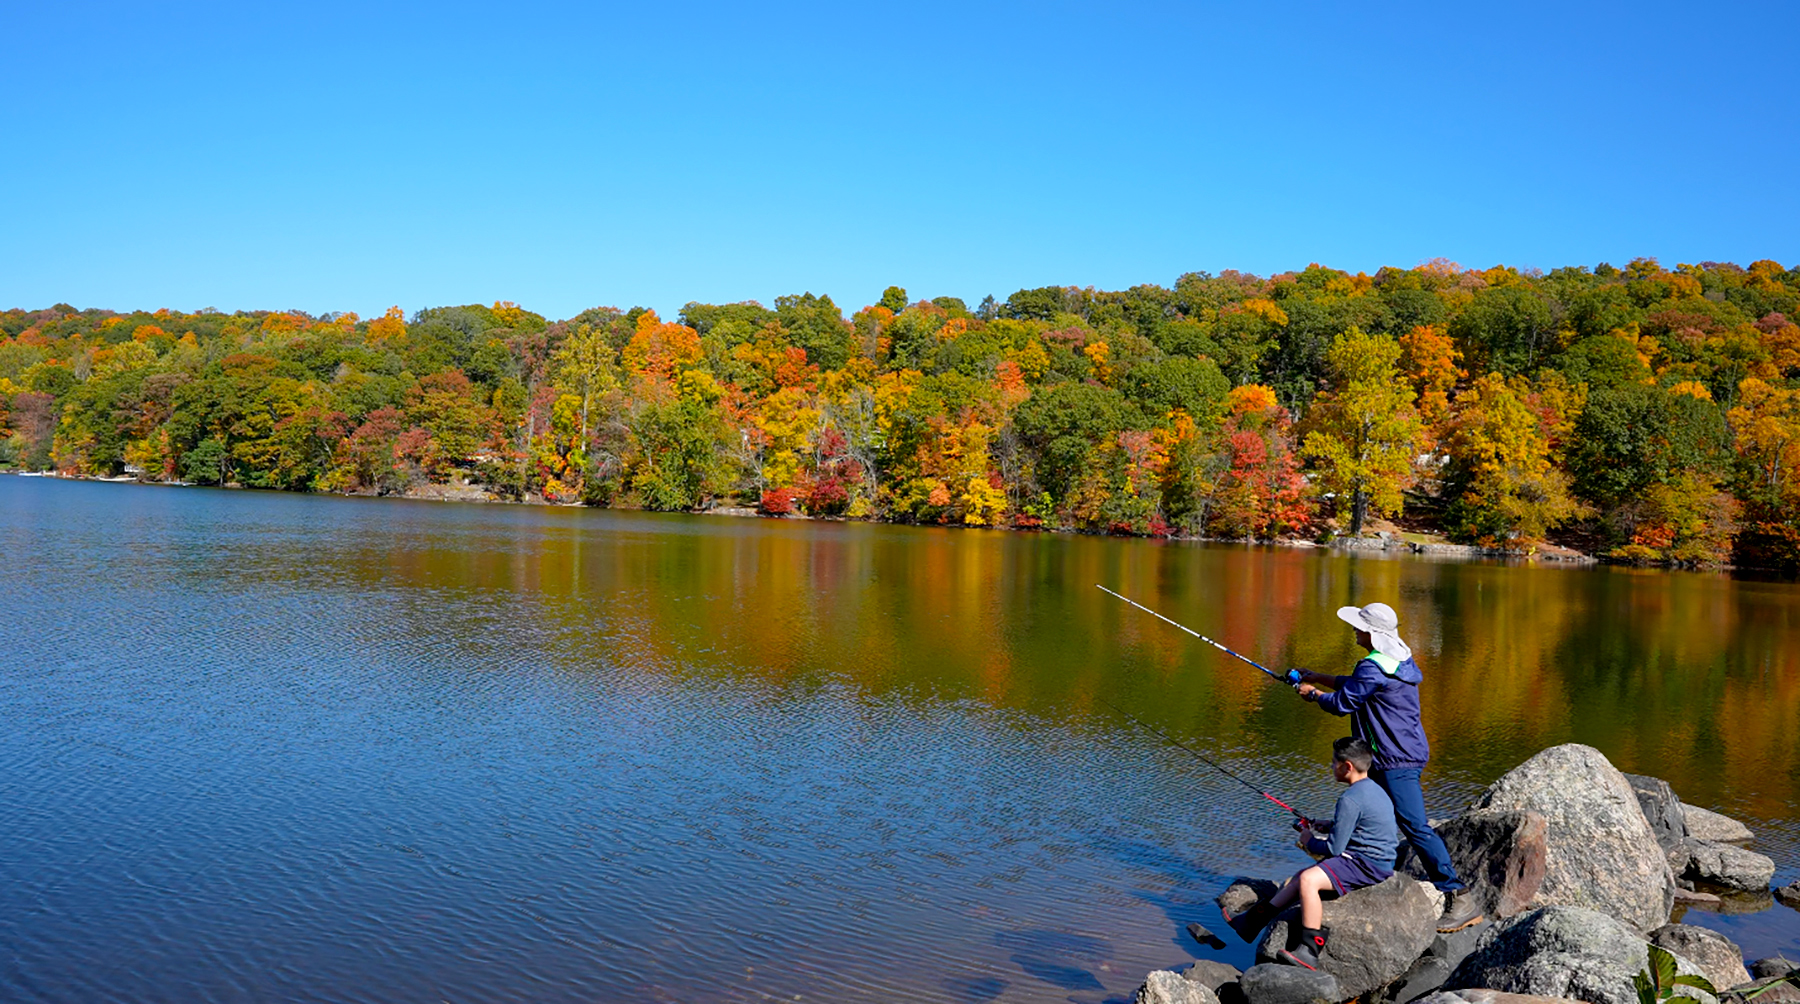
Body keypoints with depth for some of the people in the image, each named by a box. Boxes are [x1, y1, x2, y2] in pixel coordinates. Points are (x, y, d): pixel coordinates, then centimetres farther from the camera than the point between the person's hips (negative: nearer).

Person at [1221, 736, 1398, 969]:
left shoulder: (1350, 800, -20)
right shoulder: (1372, 789, 12)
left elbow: (1334, 848, -18)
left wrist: (1310, 841, 0)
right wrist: (1327, 827, 18)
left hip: (1367, 865, -11)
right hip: (1376, 861, 11)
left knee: (1309, 880, -27)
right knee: (1302, 876, 14)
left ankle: (1308, 953, -27)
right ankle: (1254, 921, 17)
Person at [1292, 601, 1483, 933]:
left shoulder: (1373, 667, -21)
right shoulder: (1398, 659, 12)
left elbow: (1342, 703, -11)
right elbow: (1356, 685, 24)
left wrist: (1313, 693, 7)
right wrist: (1318, 677, 25)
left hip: (1396, 761, -11)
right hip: (1406, 754, 11)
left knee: (1416, 827, -12)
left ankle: (1459, 898, -11)